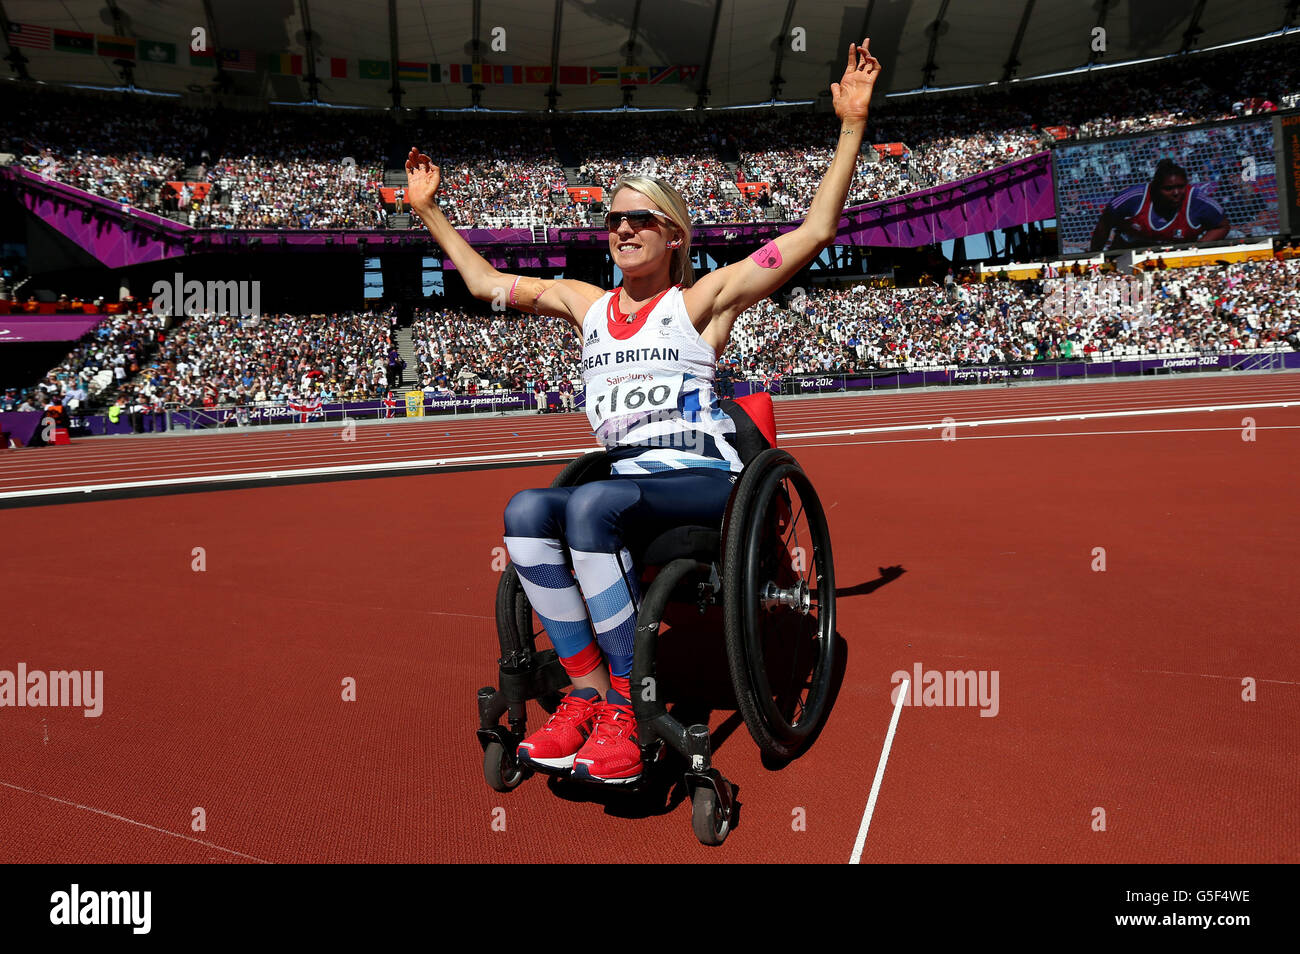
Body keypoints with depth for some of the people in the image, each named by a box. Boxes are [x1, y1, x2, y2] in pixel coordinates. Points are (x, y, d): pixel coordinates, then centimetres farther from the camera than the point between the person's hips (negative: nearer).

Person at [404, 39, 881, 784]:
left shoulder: (703, 298, 4)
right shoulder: (586, 304, 19)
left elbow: (816, 231, 0)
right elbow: (485, 282, 29)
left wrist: (852, 129, -4)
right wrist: (430, 210, 34)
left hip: (706, 478, -4)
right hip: (626, 482, 5)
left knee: (591, 506, -33)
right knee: (527, 511, -25)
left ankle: (624, 710, -26)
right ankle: (587, 693, -22)